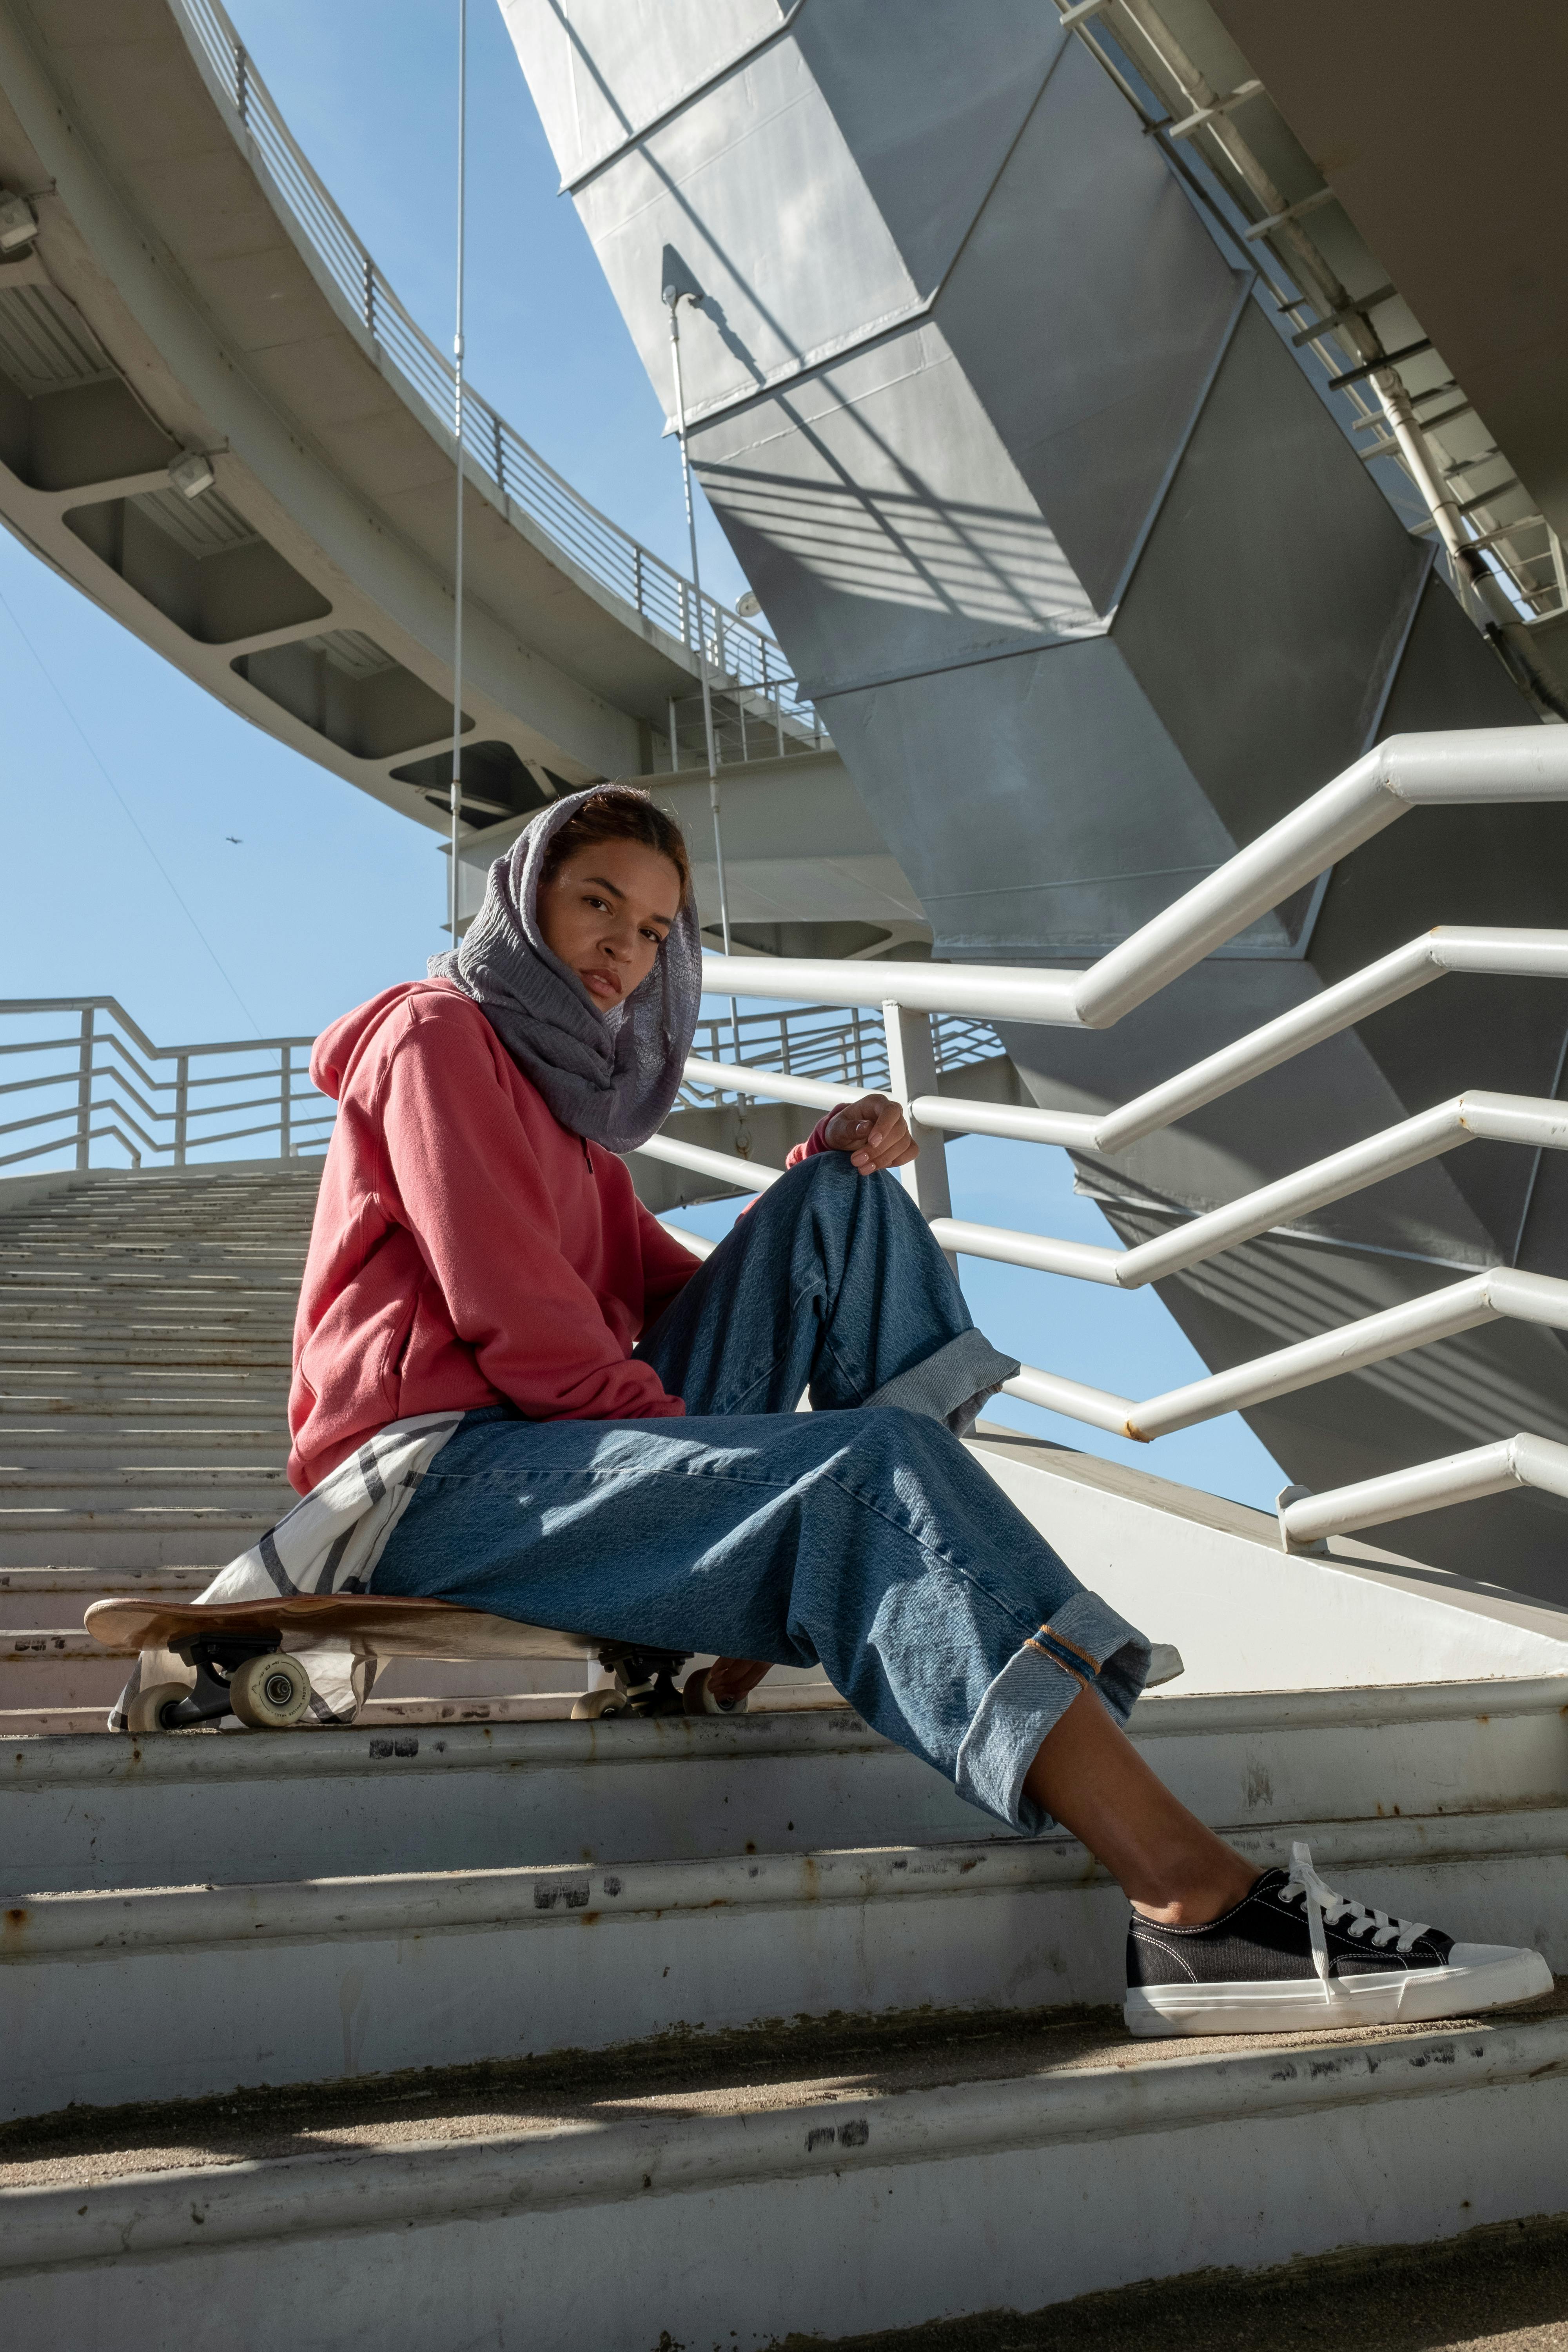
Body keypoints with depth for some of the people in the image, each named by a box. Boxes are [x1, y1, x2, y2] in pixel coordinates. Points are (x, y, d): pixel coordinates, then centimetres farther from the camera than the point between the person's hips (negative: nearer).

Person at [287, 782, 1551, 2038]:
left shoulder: (556, 1088, 28)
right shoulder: (437, 1034, 2)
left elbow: (692, 1299, 17)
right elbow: (512, 1315, -12)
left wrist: (830, 1183, 2)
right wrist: (696, 1439, -11)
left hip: (571, 1448, 8)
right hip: (439, 1477, -8)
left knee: (842, 1204, 0)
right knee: (870, 1469, -30)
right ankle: (1199, 1908, -41)